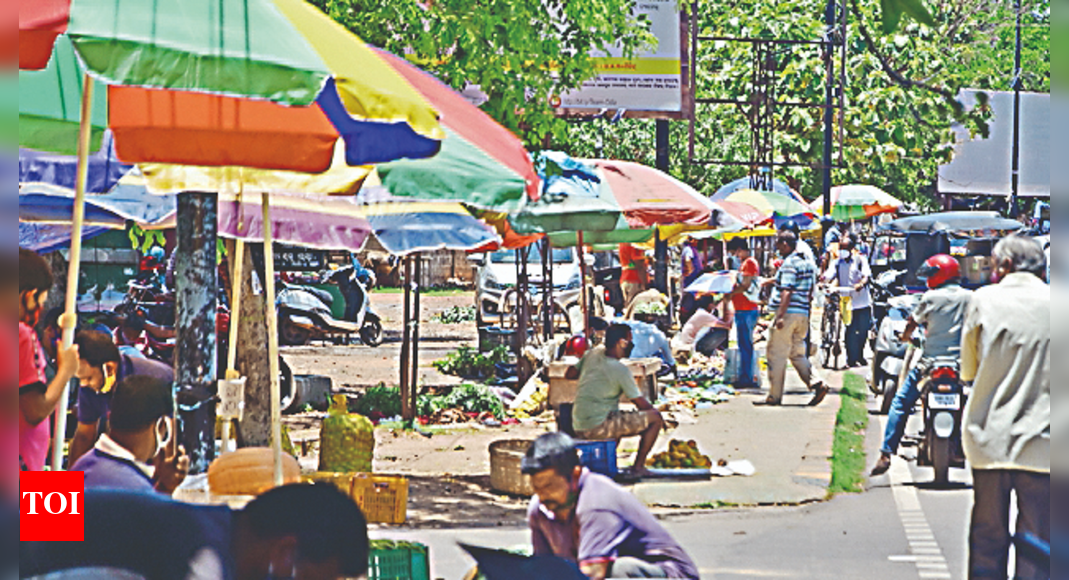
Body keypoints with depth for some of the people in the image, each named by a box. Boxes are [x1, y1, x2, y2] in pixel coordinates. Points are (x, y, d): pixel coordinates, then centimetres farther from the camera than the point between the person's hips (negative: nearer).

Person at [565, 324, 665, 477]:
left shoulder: (593, 353, 6)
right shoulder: (621, 370, -14)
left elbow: (569, 375, 18)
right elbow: (642, 405, -8)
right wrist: (655, 412, 12)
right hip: (597, 428, -8)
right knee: (655, 418, -4)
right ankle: (638, 467, 2)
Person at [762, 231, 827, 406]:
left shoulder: (789, 263, -12)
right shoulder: (809, 263, 14)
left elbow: (787, 291, -21)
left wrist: (780, 315, -24)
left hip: (788, 313, -9)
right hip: (803, 314, 9)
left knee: (777, 356, -1)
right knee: (798, 354, 14)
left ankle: (775, 396, 2)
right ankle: (817, 384, -4)